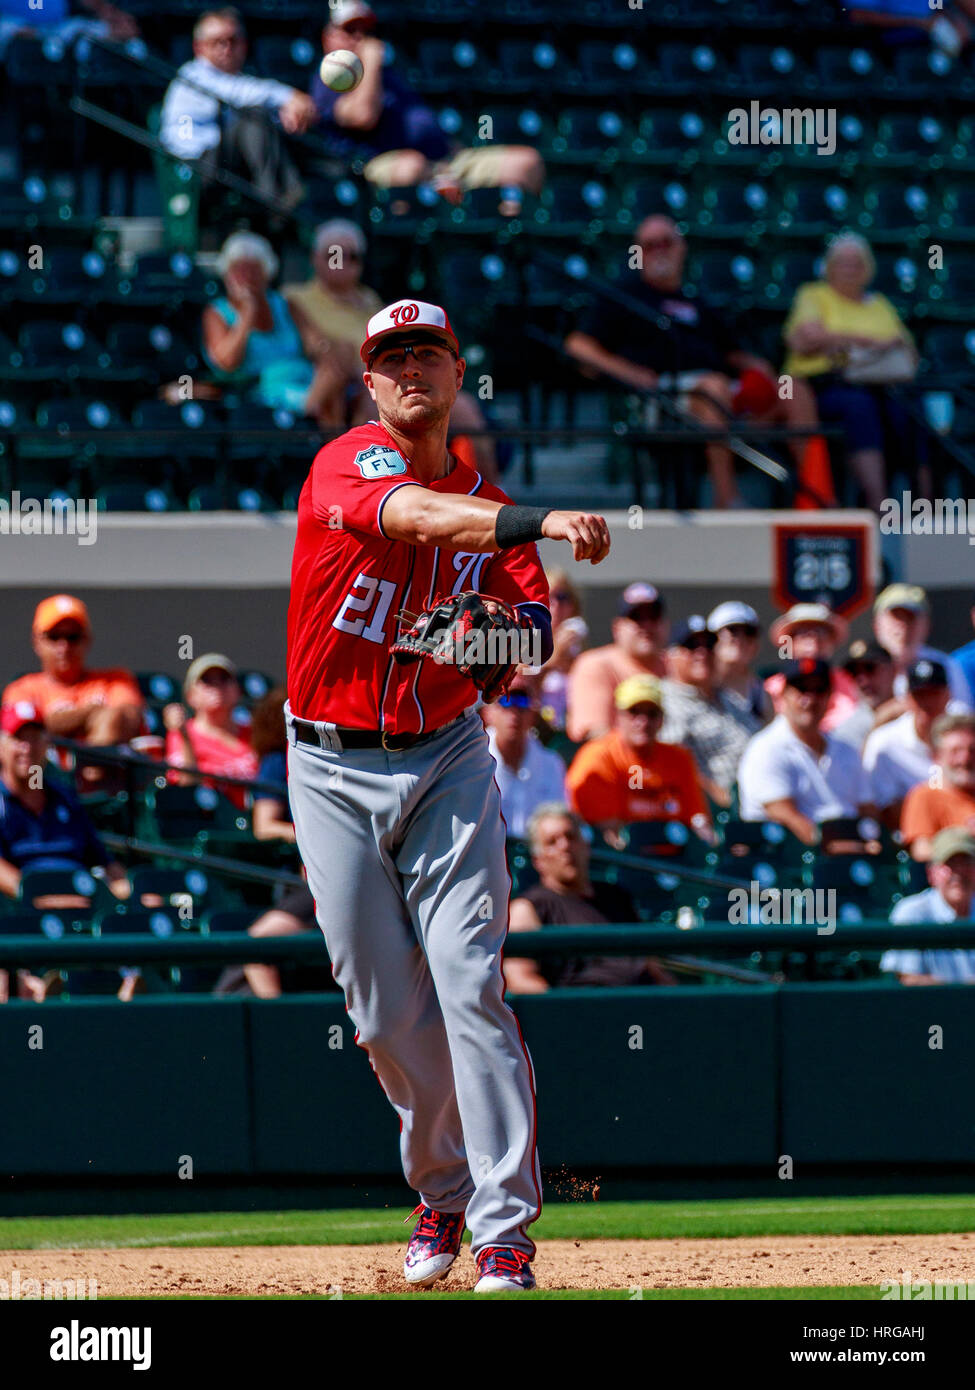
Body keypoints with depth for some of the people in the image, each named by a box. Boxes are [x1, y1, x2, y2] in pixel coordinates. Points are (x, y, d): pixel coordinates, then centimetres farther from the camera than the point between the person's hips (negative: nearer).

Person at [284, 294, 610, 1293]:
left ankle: (504, 1229, -13)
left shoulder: (485, 505, 5)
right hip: (334, 771, -2)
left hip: (446, 762, 2)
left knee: (470, 986, -12)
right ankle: (442, 1189, 27)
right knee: (386, 1012, 4)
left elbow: (537, 631, -4)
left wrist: (510, 630, -30)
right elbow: (416, 515, -32)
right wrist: (535, 523, -49)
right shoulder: (349, 465, -9)